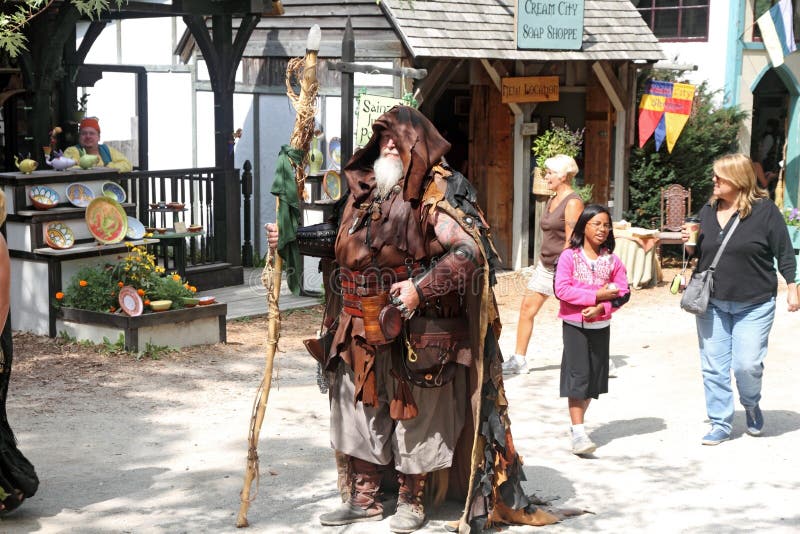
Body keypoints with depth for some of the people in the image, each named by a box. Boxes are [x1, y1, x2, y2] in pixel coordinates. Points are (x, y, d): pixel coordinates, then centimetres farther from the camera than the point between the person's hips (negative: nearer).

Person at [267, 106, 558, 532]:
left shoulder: (437, 193, -12)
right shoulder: (366, 190, 10)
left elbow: (470, 251, -21)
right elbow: (343, 242, 25)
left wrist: (422, 287, -27)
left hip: (416, 332, -7)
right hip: (364, 329, 7)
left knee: (415, 417, 6)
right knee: (359, 412, 14)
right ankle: (364, 497, 28)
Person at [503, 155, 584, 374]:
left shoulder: (573, 202, -14)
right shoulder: (552, 200, 14)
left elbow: (571, 241, -18)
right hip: (545, 264, 9)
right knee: (527, 308, 4)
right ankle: (518, 360, 9)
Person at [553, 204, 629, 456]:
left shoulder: (612, 260, 3)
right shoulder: (569, 256, -7)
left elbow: (623, 292, -1)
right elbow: (562, 289, -15)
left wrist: (601, 308, -18)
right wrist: (596, 295, -19)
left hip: (601, 325, 4)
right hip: (574, 324, -4)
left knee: (594, 377, 9)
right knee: (578, 376, -8)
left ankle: (577, 423, 27)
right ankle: (578, 433, -9)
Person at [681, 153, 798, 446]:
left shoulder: (765, 210, -7)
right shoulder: (708, 211, 7)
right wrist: (690, 244, -3)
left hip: (754, 304, -4)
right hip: (711, 302, 4)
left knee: (747, 364, -6)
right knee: (713, 366, 4)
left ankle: (751, 405, 27)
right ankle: (720, 424, 17)